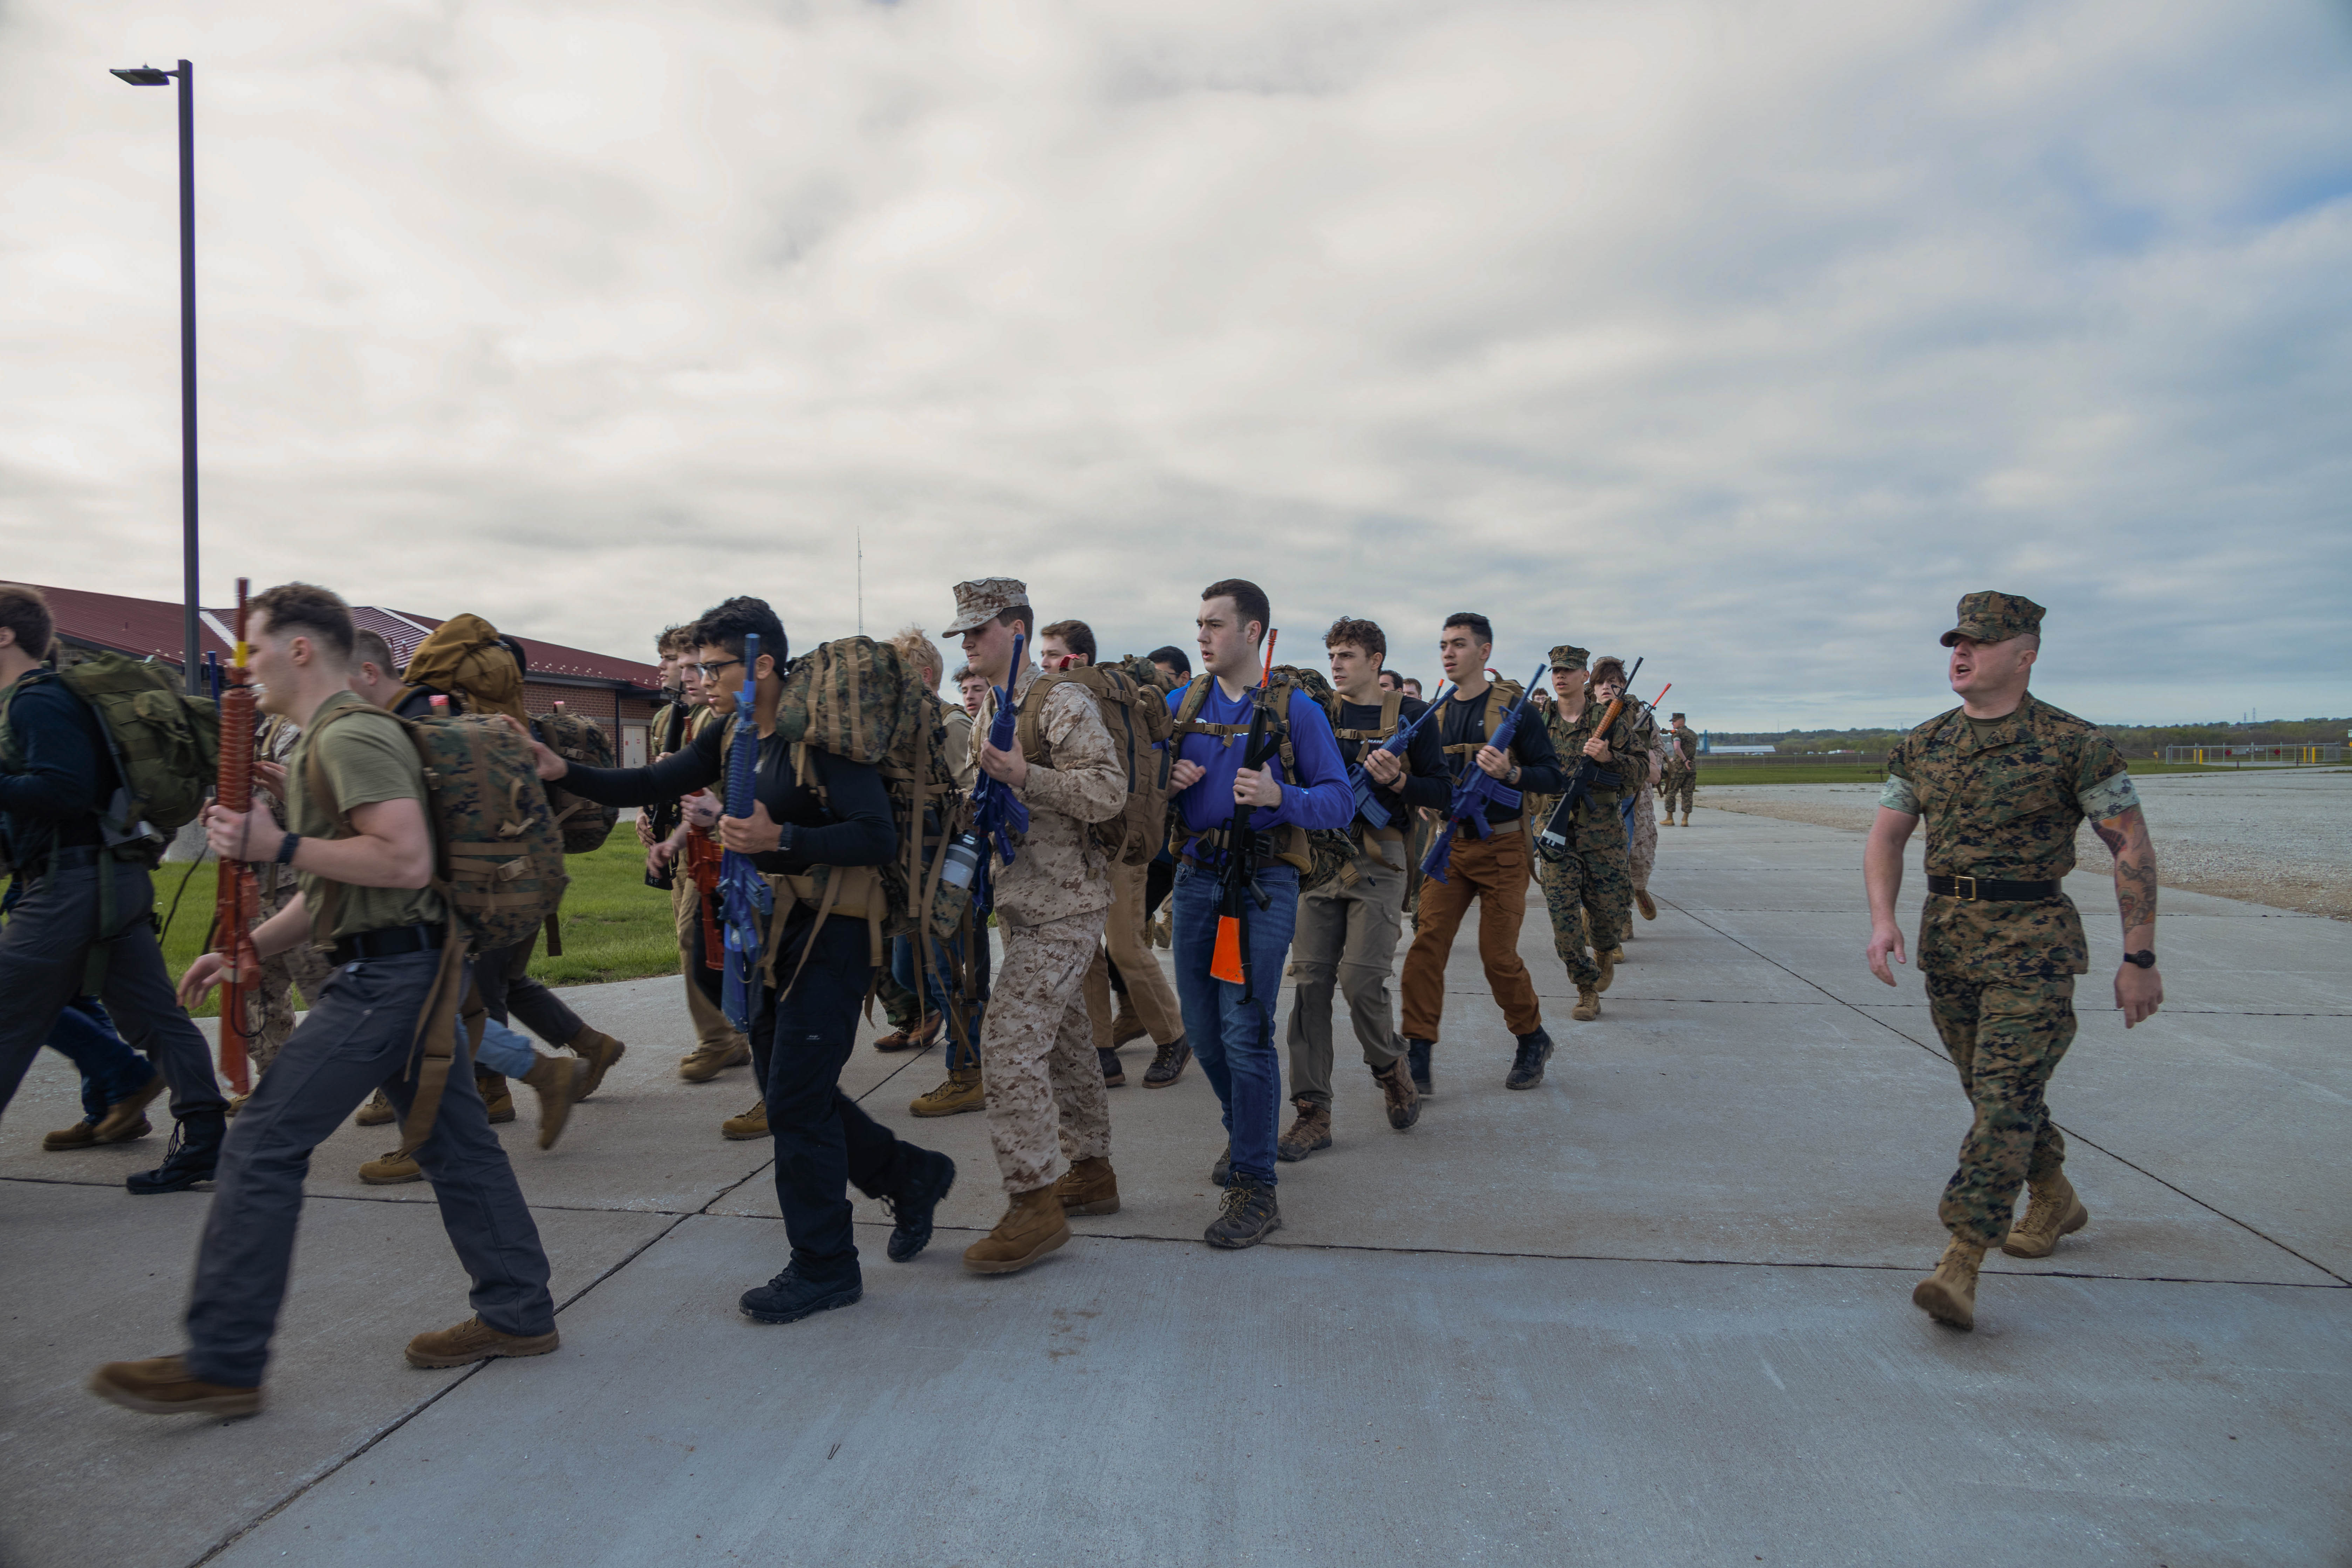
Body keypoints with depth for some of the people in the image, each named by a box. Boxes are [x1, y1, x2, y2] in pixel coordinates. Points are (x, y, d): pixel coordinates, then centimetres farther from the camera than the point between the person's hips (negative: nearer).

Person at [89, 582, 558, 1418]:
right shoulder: (327, 741, 21)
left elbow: (405, 859, -25)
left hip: (384, 975, -11)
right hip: (412, 969, 11)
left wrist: (279, 845, -19)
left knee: (262, 1146, -4)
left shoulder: (350, 736, -13)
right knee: (455, 1140, 12)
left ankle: (222, 1363, 5)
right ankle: (518, 1313, 19)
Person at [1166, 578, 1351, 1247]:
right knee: (1202, 1028, 11)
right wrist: (1166, 781, -6)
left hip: (1263, 882, -5)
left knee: (1245, 1030, -10)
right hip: (1196, 877, 5)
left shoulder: (1296, 710, -2)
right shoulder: (1182, 704, 10)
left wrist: (1280, 796, -24)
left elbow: (1340, 801, -6)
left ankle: (1255, 1187, 0)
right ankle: (1244, 1130, 37)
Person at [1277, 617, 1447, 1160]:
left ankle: (1390, 1067, 21)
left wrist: (1397, 780, -14)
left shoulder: (1410, 716, 3)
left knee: (1360, 978, -11)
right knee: (1312, 980, -1)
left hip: (1377, 863, -3)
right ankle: (1313, 1113, 5)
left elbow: (1442, 791, 3)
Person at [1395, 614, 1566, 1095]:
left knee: (1498, 956, 0)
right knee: (1426, 946, -7)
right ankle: (1417, 1059, -2)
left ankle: (1533, 1040, 26)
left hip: (1501, 847, -4)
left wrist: (1510, 772, -24)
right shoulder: (1435, 716, 10)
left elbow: (1552, 777, -7)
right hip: (1449, 844, 4)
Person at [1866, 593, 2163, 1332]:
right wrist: (1883, 919, -9)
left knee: (2005, 1097, -10)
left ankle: (1959, 1265, -11)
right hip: (1946, 938, 6)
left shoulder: (2073, 745, -8)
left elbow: (2131, 847, -5)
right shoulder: (1922, 746, 6)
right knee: (1997, 1088, 18)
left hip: (2032, 945, -5)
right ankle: (2054, 1201, 41)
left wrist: (2139, 958, -6)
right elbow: (1886, 835, 7)